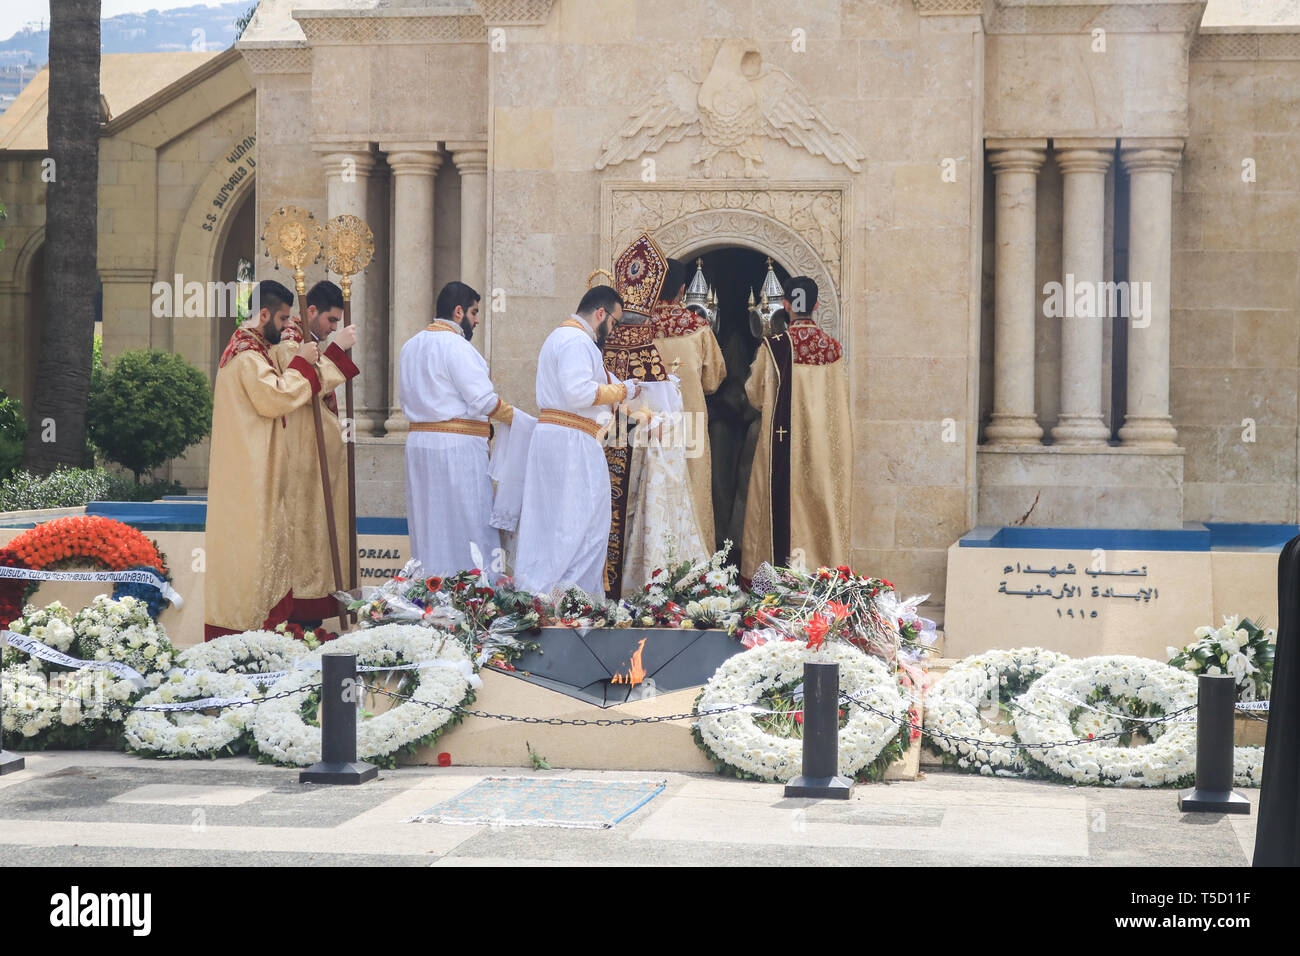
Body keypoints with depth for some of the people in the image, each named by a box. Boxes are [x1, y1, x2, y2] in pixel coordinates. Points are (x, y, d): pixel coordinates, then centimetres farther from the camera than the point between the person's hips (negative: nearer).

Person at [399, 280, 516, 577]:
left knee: (429, 527, 10)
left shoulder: (411, 347, 15)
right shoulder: (456, 345, -12)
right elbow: (484, 400, -15)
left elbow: (405, 399, 18)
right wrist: (522, 421, -3)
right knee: (467, 525, -5)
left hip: (418, 441, 8)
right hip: (457, 446, -8)